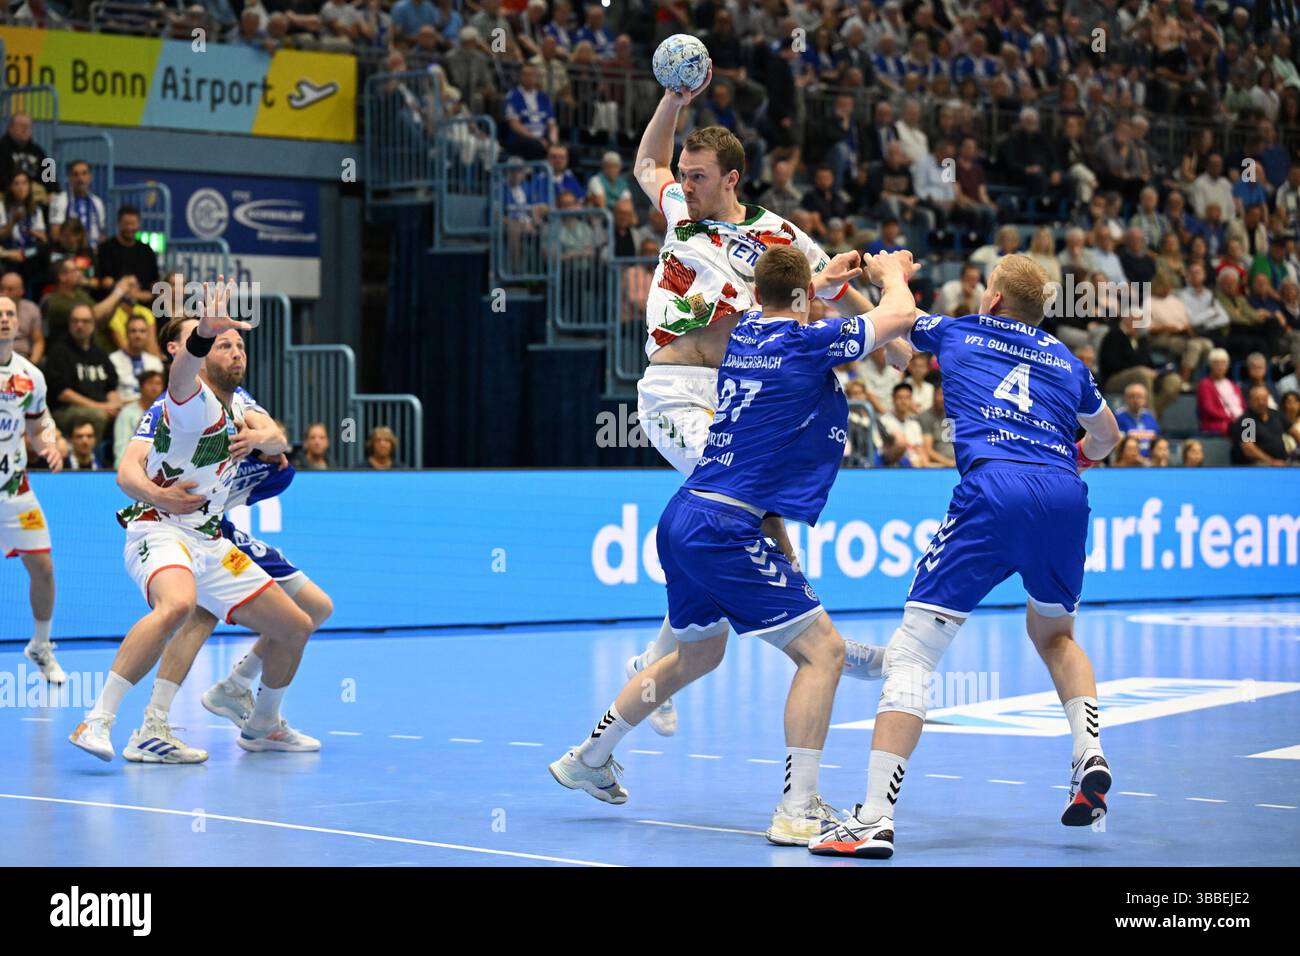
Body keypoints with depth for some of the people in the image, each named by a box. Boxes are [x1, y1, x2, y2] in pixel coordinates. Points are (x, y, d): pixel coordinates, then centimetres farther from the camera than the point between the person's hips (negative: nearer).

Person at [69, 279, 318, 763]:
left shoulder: (236, 405, 14)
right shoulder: (195, 401, -14)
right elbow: (182, 375, -39)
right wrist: (203, 333, -60)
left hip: (209, 542, 9)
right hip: (159, 530, -9)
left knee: (296, 628, 10)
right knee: (177, 603, -41)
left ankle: (262, 726, 33)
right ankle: (97, 721, -41)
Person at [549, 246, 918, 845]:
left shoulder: (744, 333, 12)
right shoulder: (806, 342, -10)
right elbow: (900, 313, -2)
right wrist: (891, 271, 18)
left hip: (683, 519, 9)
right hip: (726, 530, -9)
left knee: (699, 654, 28)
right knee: (822, 650, -5)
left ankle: (588, 758, 40)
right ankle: (798, 810, -9)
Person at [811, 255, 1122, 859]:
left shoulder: (957, 333, 20)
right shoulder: (1066, 360, 27)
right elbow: (1107, 437, 43)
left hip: (993, 490, -4)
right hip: (1065, 496, 4)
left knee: (911, 653, -3)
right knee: (1053, 632, 32)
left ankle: (874, 820, -14)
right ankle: (1088, 753, 10)